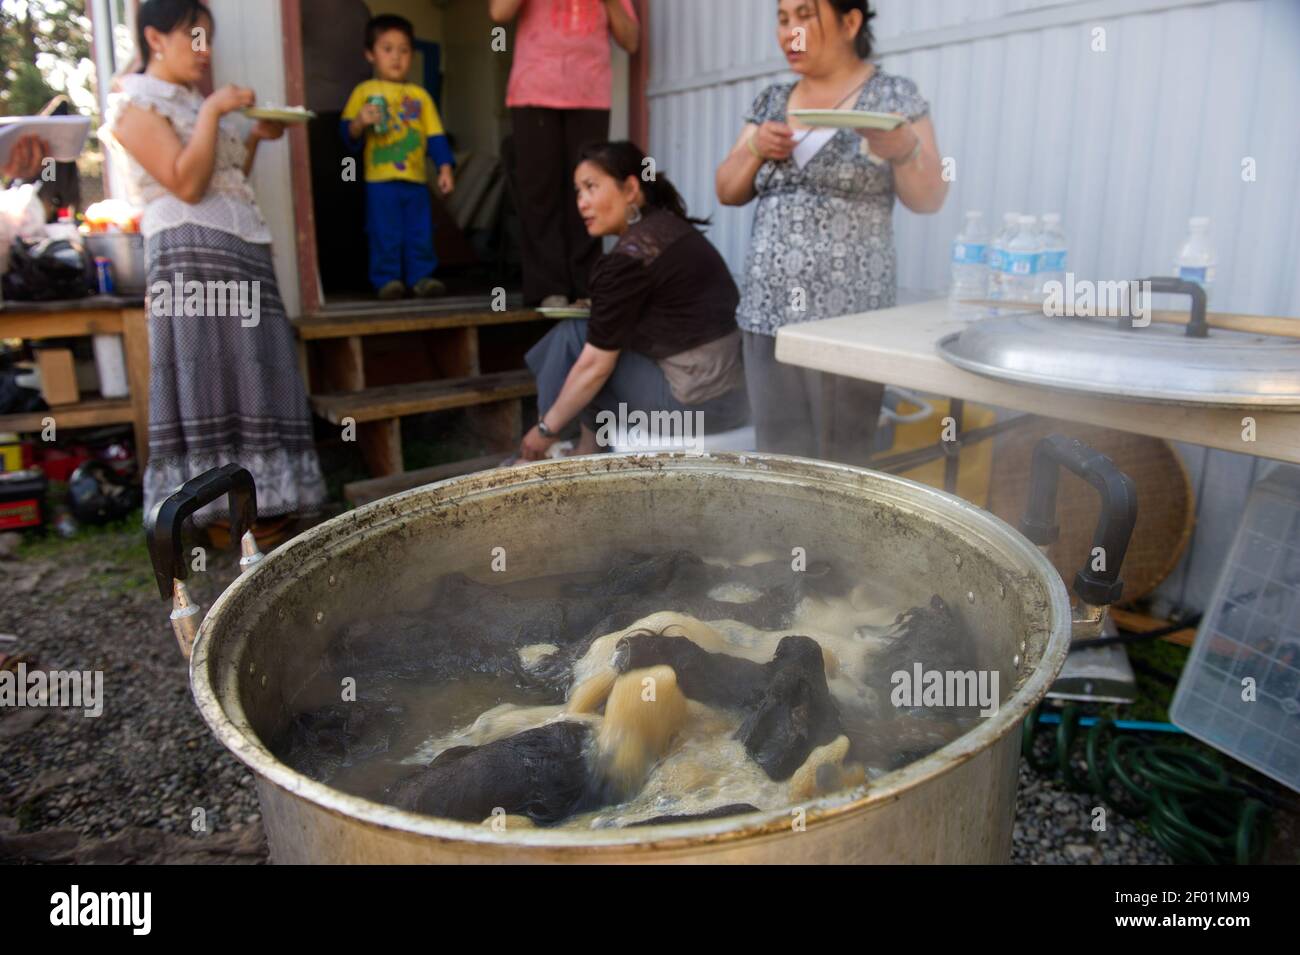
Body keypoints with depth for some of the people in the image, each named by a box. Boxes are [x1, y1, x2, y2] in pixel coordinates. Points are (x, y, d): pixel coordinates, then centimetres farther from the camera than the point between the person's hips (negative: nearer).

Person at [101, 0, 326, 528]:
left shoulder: (197, 102, 26)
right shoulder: (135, 103, 2)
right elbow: (186, 184, -12)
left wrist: (255, 138, 13)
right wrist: (212, 112, -8)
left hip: (245, 249, 8)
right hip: (191, 248, -8)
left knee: (251, 371, 3)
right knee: (207, 373, -10)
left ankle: (257, 500, 6)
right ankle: (219, 509, -7)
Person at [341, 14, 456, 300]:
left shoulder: (419, 94, 13)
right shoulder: (365, 91, 5)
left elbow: (435, 134, 11)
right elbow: (349, 135, 2)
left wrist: (444, 166, 2)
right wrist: (360, 123, -19)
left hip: (416, 179, 3)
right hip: (380, 179, -3)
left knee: (420, 233, 4)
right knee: (385, 236, -2)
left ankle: (421, 276, 13)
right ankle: (387, 279, 6)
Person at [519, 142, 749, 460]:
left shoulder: (629, 255, -15)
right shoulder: (670, 226, 11)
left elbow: (595, 365, -11)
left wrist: (546, 430, -1)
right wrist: (599, 310, 15)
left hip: (697, 401, -9)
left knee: (570, 338, 1)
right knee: (595, 335, 18)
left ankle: (586, 452, 15)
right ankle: (587, 450, 21)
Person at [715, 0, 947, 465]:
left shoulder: (894, 95, 1)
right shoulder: (771, 101, 14)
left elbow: (929, 200, -3)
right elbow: (728, 192, 14)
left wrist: (902, 149, -22)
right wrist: (755, 148, -5)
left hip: (847, 318, -4)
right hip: (767, 313, 5)